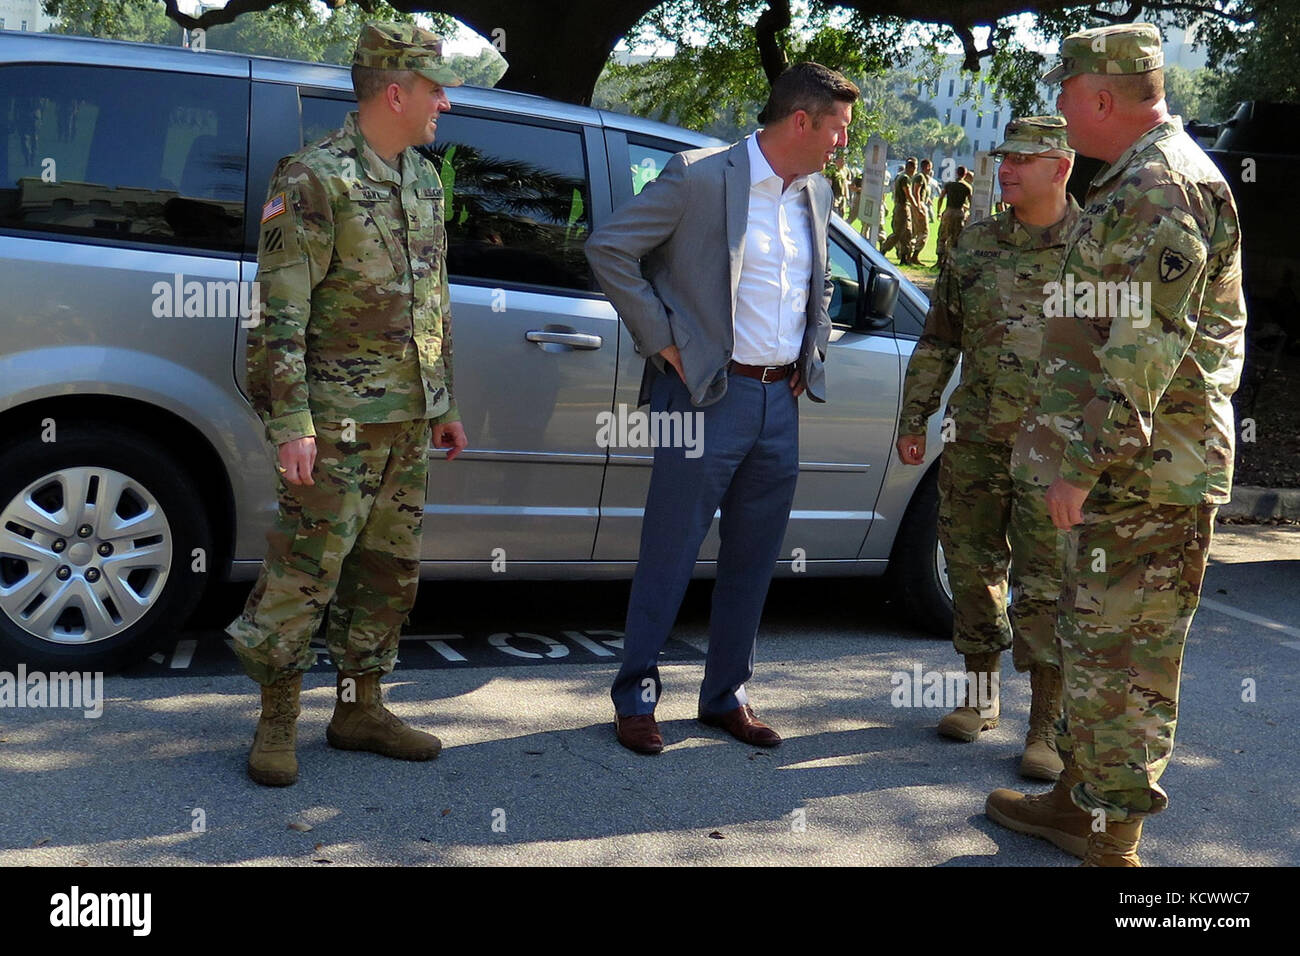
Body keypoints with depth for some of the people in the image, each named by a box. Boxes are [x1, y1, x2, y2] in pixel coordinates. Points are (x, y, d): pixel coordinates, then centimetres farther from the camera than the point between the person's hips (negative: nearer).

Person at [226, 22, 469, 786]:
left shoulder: (423, 180, 14)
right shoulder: (315, 179, -11)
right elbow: (281, 313, -15)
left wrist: (445, 404, 19)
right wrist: (291, 422, -20)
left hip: (409, 421, 8)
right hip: (339, 422, -8)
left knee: (391, 571, 12)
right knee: (305, 571, -3)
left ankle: (361, 709, 24)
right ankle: (279, 722, 11)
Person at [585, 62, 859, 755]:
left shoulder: (816, 194, 12)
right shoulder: (699, 178, -10)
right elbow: (608, 248, -12)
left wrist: (812, 354, 15)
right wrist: (662, 342, -12)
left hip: (782, 402, 7)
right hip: (710, 394, -7)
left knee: (752, 561, 12)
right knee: (670, 555, 1)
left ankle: (726, 695, 25)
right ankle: (635, 697, 14)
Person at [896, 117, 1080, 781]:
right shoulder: (975, 245, 9)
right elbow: (937, 340, 15)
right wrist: (914, 419, 13)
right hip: (973, 444, 4)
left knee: (1044, 586, -4)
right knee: (973, 570, 12)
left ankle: (1048, 726, 6)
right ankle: (981, 696, 29)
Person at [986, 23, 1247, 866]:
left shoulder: (1161, 187, -16)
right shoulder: (1137, 182, 18)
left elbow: (1146, 346, -23)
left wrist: (1085, 461, -22)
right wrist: (1080, 456, 24)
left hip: (1144, 473, -11)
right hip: (1125, 470, 11)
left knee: (1122, 655, -4)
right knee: (1095, 639, 18)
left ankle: (1112, 843, 5)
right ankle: (1082, 802, 31)